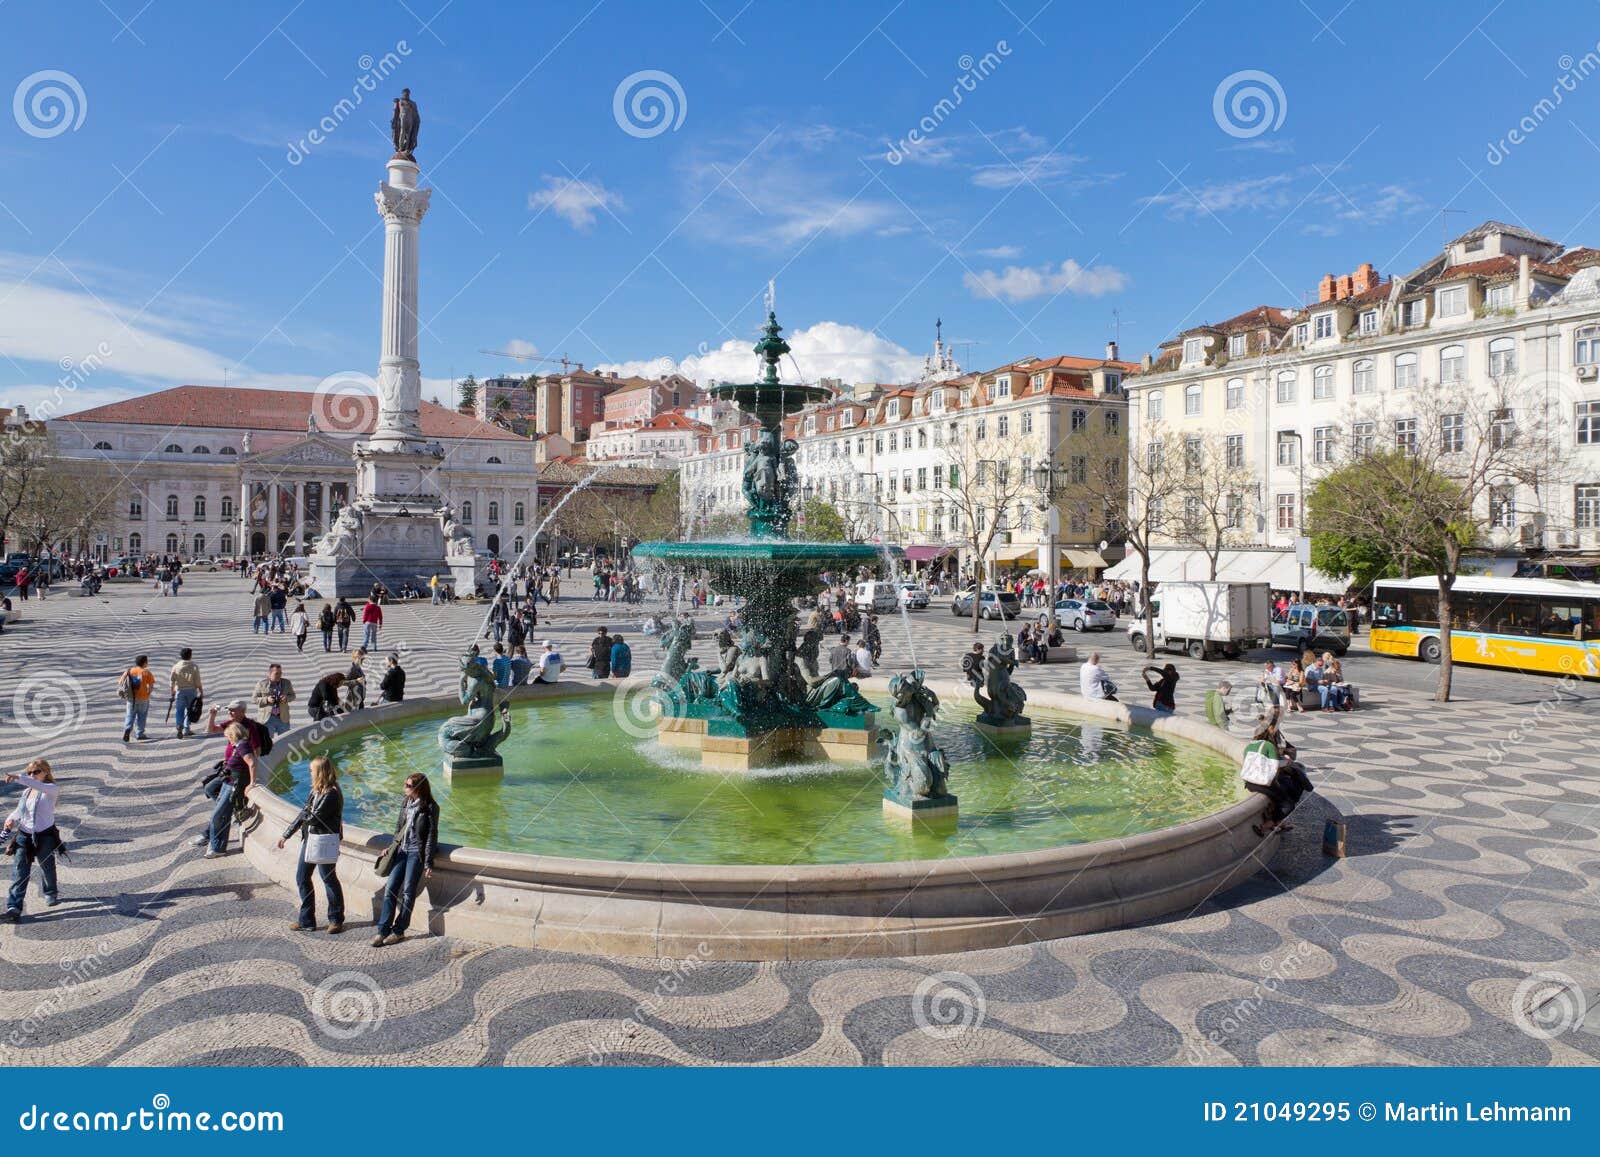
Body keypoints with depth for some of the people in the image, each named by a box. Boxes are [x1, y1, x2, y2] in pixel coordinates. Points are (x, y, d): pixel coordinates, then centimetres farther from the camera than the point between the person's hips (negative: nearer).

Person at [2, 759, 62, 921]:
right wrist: (11, 820, -13)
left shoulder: (51, 789, -9)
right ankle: (14, 908, -11)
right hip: (24, 836, 4)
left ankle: (51, 894, 40)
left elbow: (39, 786, -31)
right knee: (19, 873, -6)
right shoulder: (26, 792, 11)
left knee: (47, 868, 14)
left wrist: (18, 778, -44)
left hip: (45, 836, -4)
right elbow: (19, 811, 10)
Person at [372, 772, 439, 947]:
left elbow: (432, 836, -11)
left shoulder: (430, 808, -11)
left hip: (417, 852, -6)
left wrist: (428, 863, -12)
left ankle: (399, 930, 9)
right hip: (402, 850, 6)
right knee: (390, 888, 0)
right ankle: (383, 930, 5)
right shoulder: (405, 802, 7)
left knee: (408, 891, -1)